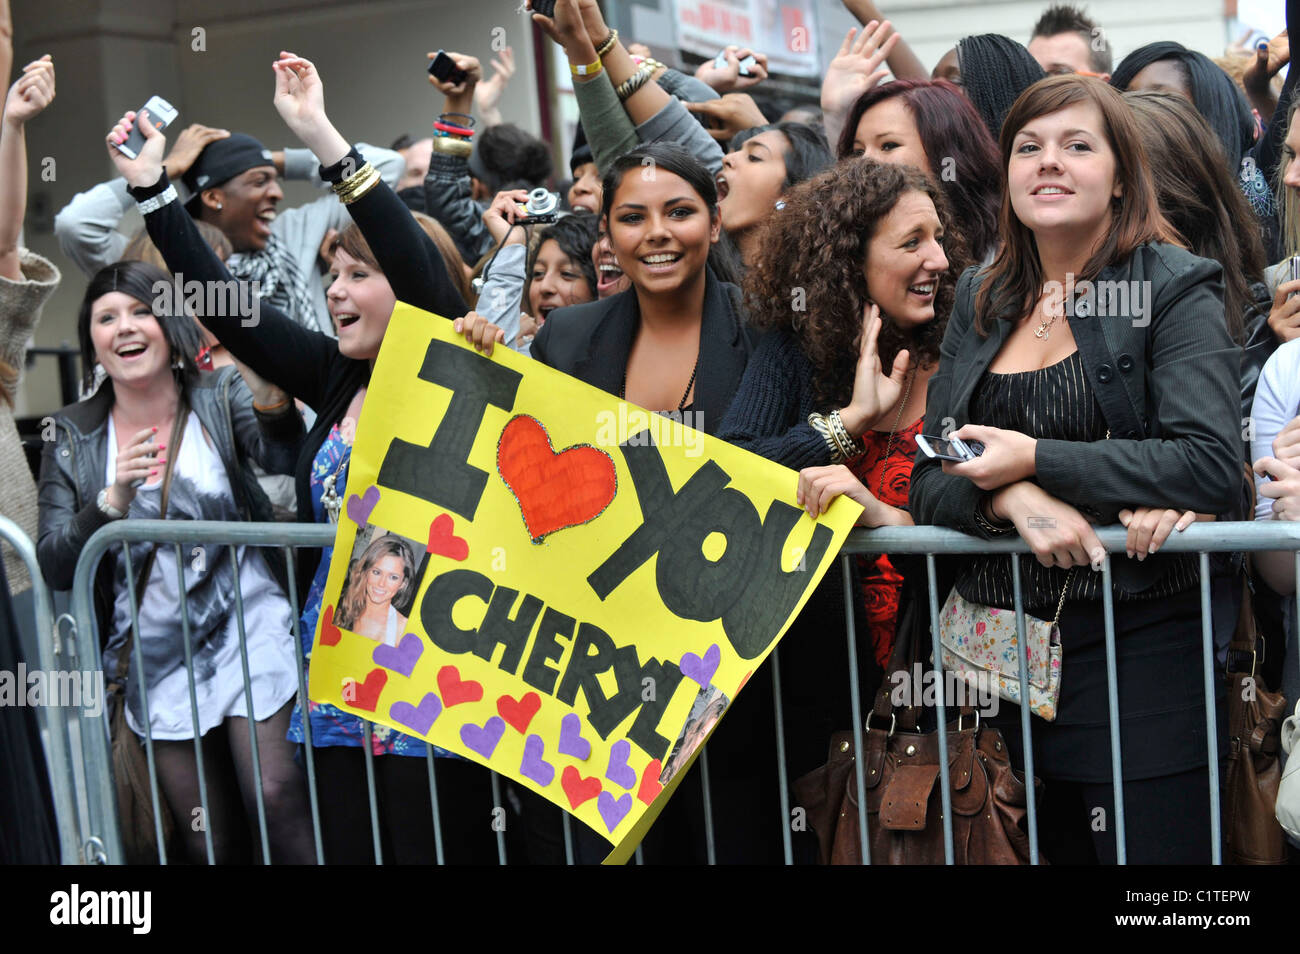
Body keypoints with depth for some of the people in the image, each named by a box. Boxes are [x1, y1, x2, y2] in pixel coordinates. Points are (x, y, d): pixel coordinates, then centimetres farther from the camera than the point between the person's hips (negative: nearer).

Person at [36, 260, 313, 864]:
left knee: (275, 796, -17)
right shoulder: (72, 437, 3)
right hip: (158, 653, 3)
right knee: (210, 839, 9)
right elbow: (53, 567, -4)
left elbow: (284, 457, -22)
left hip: (247, 627, -3)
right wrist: (114, 500, -21)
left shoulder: (221, 395, -3)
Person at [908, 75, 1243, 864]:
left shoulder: (1174, 290, -3)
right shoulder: (982, 303, 11)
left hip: (1139, 644, -4)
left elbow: (1212, 466, -17)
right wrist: (1016, 501, -15)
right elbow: (931, 480, 6)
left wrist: (1036, 460, -15)